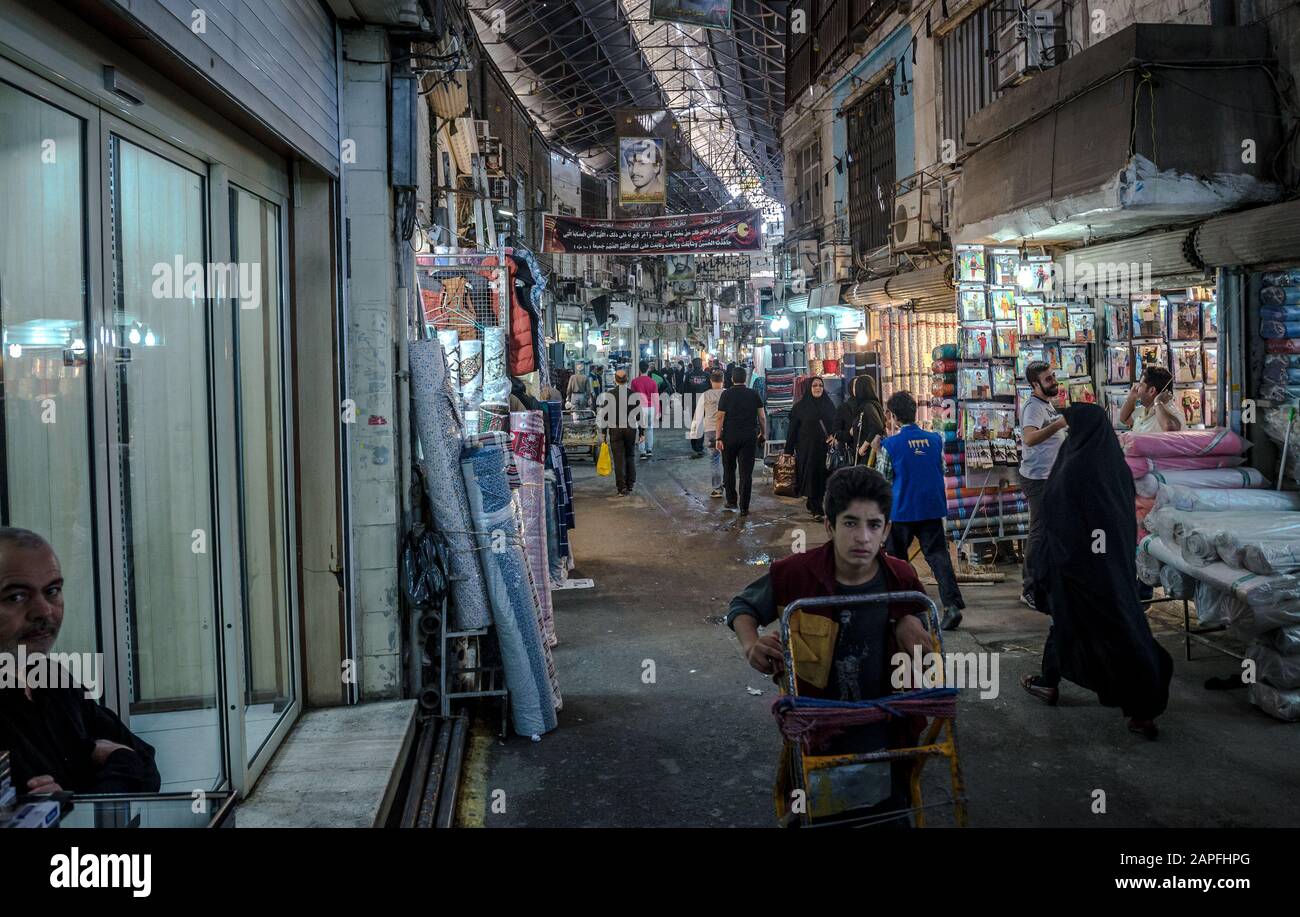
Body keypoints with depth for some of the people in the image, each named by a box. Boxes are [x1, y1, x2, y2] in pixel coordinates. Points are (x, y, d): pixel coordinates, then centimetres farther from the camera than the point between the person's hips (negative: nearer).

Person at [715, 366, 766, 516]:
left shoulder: (726, 394, -4)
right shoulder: (754, 394, 1)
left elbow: (720, 417, -7)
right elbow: (762, 416, 3)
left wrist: (719, 438, -6)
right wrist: (763, 433, 17)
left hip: (730, 437, -1)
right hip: (749, 437, 1)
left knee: (729, 470, 16)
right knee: (746, 472, 2)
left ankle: (731, 501, 20)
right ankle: (744, 507, 1)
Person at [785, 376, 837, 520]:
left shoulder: (829, 405, 9)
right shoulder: (800, 406, -1)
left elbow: (836, 425, 14)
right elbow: (793, 429, -2)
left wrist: (834, 436, -8)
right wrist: (789, 450, -6)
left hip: (825, 448, 3)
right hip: (806, 448, -3)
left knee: (822, 477, 3)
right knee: (810, 477, -5)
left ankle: (813, 504, 19)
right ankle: (815, 511, -4)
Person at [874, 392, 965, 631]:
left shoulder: (890, 444, -11)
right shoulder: (935, 439, 2)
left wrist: (877, 451, 9)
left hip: (902, 510, -3)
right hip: (932, 508, 3)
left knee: (896, 557, 15)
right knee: (938, 555, -1)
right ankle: (952, 604, -16)